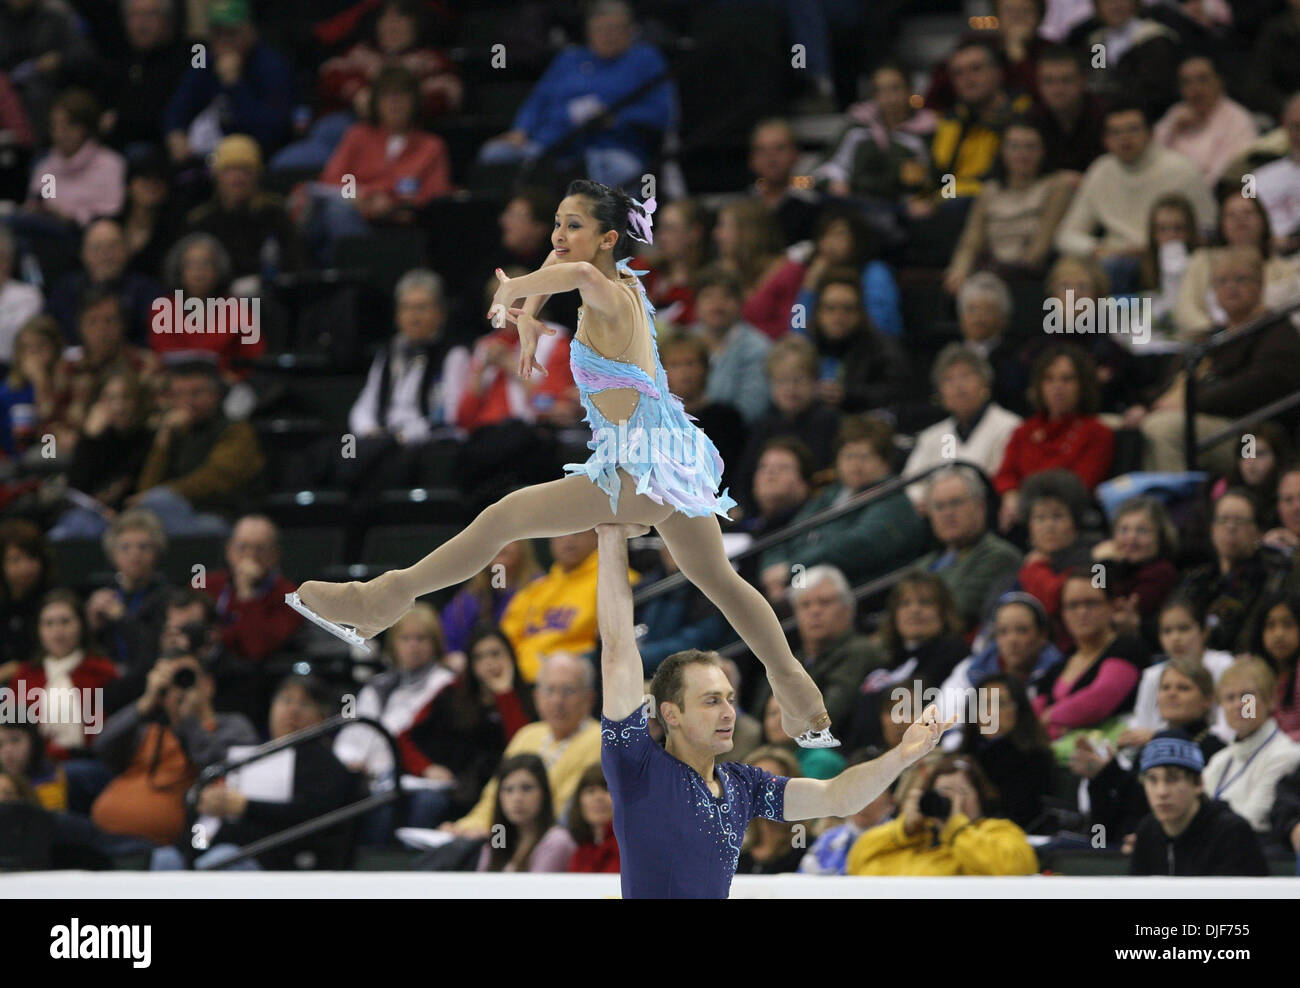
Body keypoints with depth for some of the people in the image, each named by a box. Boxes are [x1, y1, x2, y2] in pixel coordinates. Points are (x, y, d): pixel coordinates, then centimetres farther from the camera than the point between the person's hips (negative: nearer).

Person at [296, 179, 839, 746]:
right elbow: (561, 262, 30)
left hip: (639, 468, -10)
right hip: (671, 460, 10)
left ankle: (382, 601, 1)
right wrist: (528, 321, 17)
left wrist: (510, 292, -30)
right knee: (717, 580, 22)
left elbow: (583, 274, -46)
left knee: (502, 519, -6)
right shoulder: (625, 284, 7)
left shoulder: (607, 299, -19)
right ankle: (804, 704, 29)